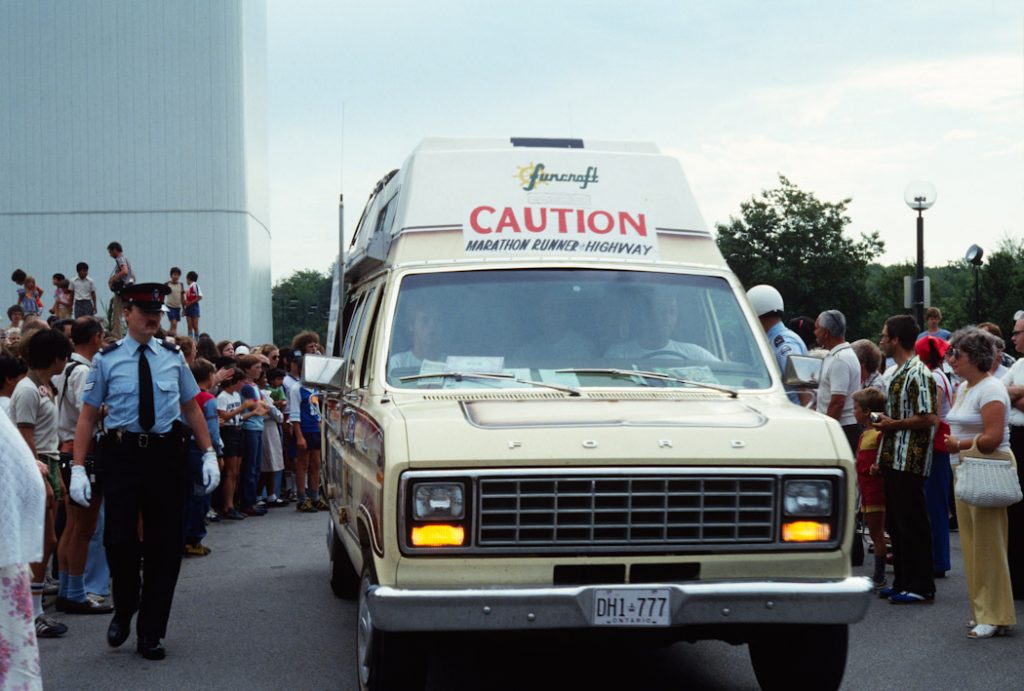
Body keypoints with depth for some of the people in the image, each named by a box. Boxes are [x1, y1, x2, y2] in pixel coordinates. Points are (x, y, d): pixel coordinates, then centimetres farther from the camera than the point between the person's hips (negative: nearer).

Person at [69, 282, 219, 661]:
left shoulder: (172, 356, 8)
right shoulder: (107, 359, 0)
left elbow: (192, 407, 15)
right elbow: (88, 415, 1)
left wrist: (209, 453, 8)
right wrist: (78, 469, -6)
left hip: (166, 454, 3)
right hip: (121, 455, -3)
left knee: (166, 544, 5)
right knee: (119, 539, -10)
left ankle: (151, 634, 18)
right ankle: (124, 609, 21)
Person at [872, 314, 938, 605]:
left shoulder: (917, 373, -16)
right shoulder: (898, 373, 16)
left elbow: (929, 417, -22)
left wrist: (894, 424, -14)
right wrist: (884, 422, 12)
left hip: (910, 461, -10)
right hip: (894, 459, 10)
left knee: (912, 522, -6)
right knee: (896, 521, 13)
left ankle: (921, 587, 0)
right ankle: (903, 582, 20)